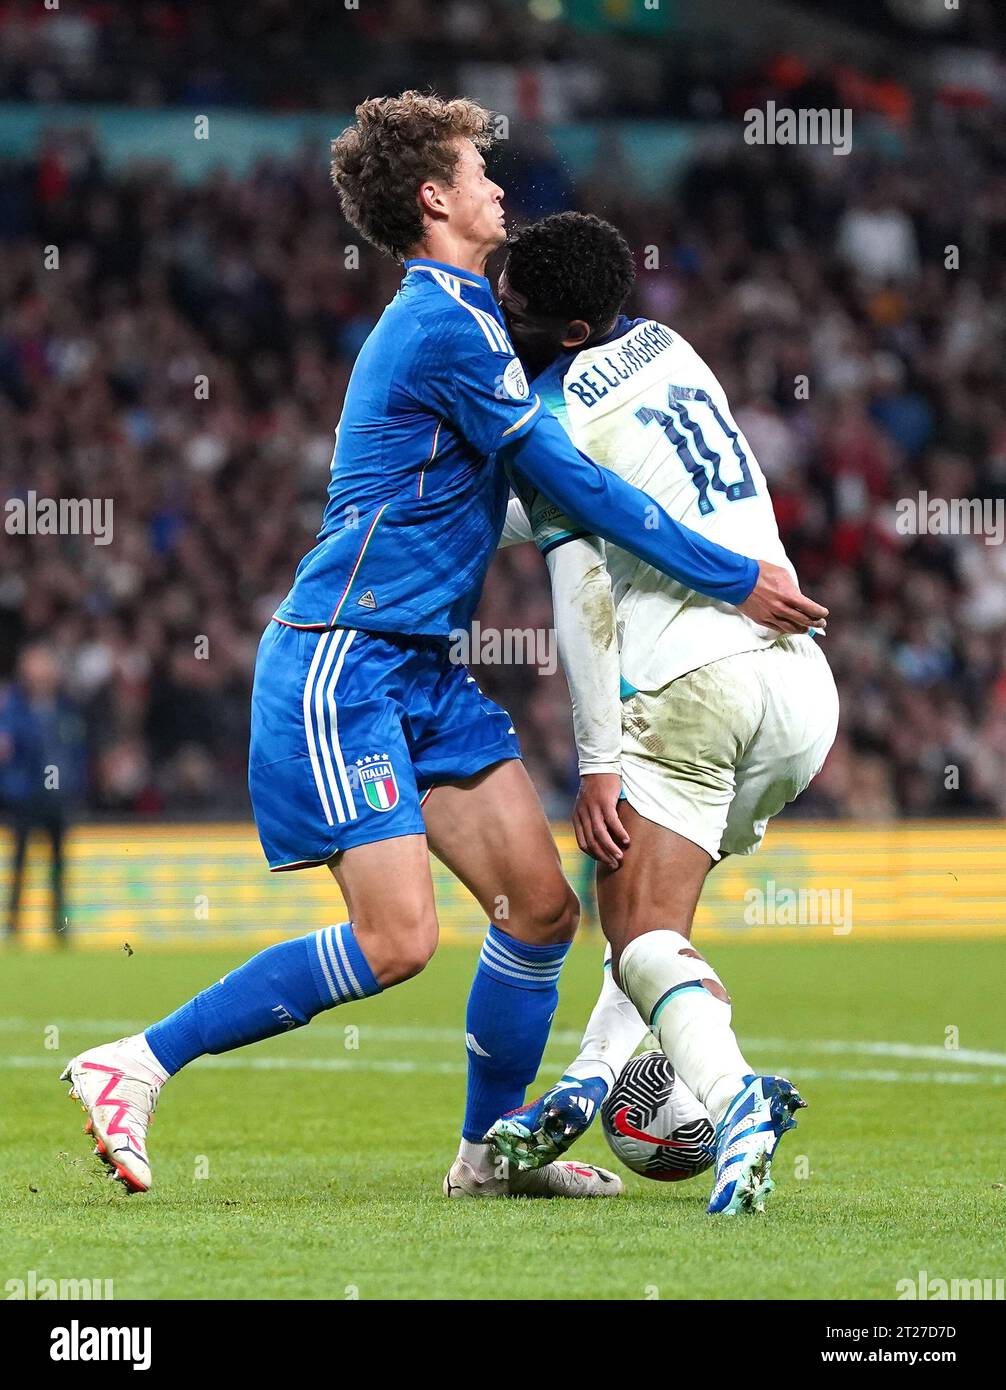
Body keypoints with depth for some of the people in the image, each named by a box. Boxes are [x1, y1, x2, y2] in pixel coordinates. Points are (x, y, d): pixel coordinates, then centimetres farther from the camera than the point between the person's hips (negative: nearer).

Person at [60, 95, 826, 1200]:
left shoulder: (445, 316, 18)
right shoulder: (444, 323, -13)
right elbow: (574, 483, -13)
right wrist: (735, 580, -9)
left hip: (421, 671, 10)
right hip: (343, 663, -10)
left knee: (540, 903, 4)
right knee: (396, 941, -16)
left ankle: (489, 1150, 17)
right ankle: (134, 1066, -8)